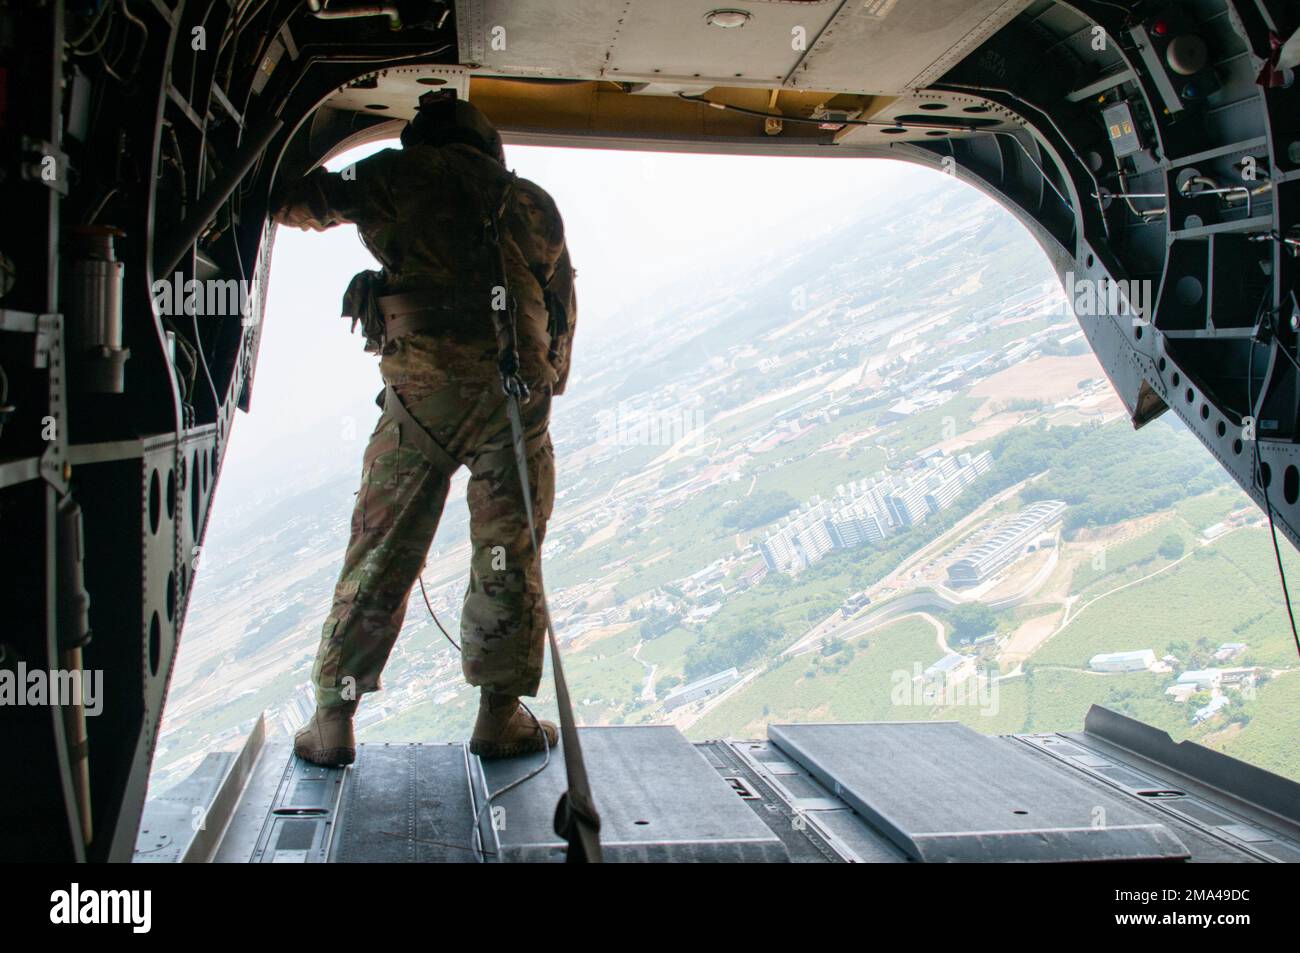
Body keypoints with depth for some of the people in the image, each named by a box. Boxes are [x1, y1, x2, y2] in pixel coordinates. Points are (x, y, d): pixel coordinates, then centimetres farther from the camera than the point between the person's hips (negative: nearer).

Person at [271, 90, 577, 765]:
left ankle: (332, 718, 10)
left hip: (422, 386, -1)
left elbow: (301, 206, 17)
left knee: (380, 550, 6)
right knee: (508, 556, 9)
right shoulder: (533, 203, 20)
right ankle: (500, 714, 13)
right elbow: (562, 306, 21)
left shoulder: (399, 176, 12)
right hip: (518, 389, 2)